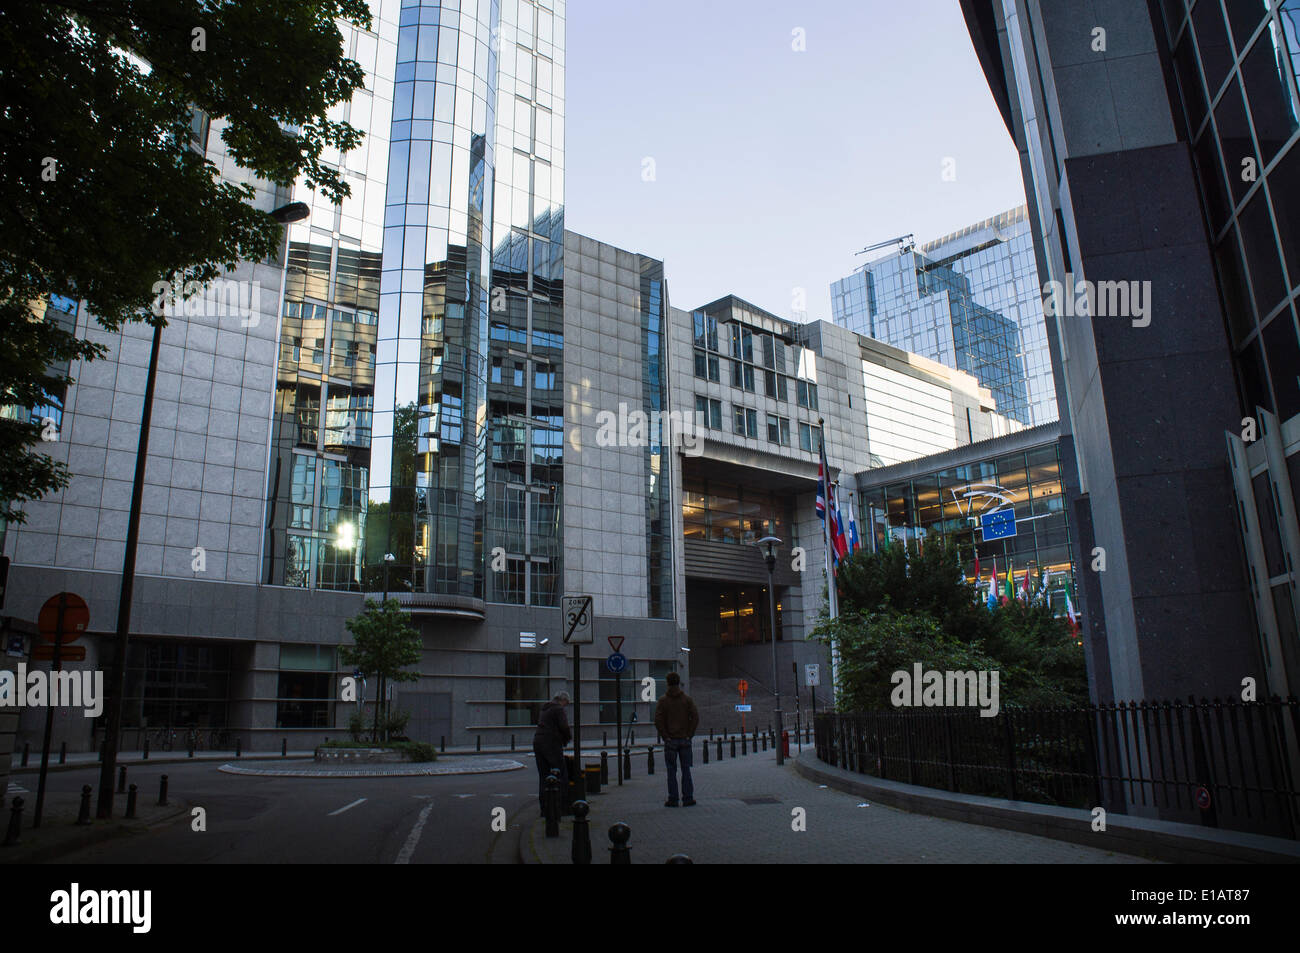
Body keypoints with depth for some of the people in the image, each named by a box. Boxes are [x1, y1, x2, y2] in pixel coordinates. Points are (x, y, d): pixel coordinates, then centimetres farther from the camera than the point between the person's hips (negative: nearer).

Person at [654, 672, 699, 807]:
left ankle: (673, 799, 4)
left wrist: (665, 736, -5)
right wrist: (689, 734, -1)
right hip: (685, 740, 2)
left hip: (670, 741, -1)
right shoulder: (686, 699, 1)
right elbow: (695, 717, -6)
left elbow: (658, 720, -12)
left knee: (671, 771, 3)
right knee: (686, 770, 7)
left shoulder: (663, 700, -3)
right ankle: (688, 798, 6)